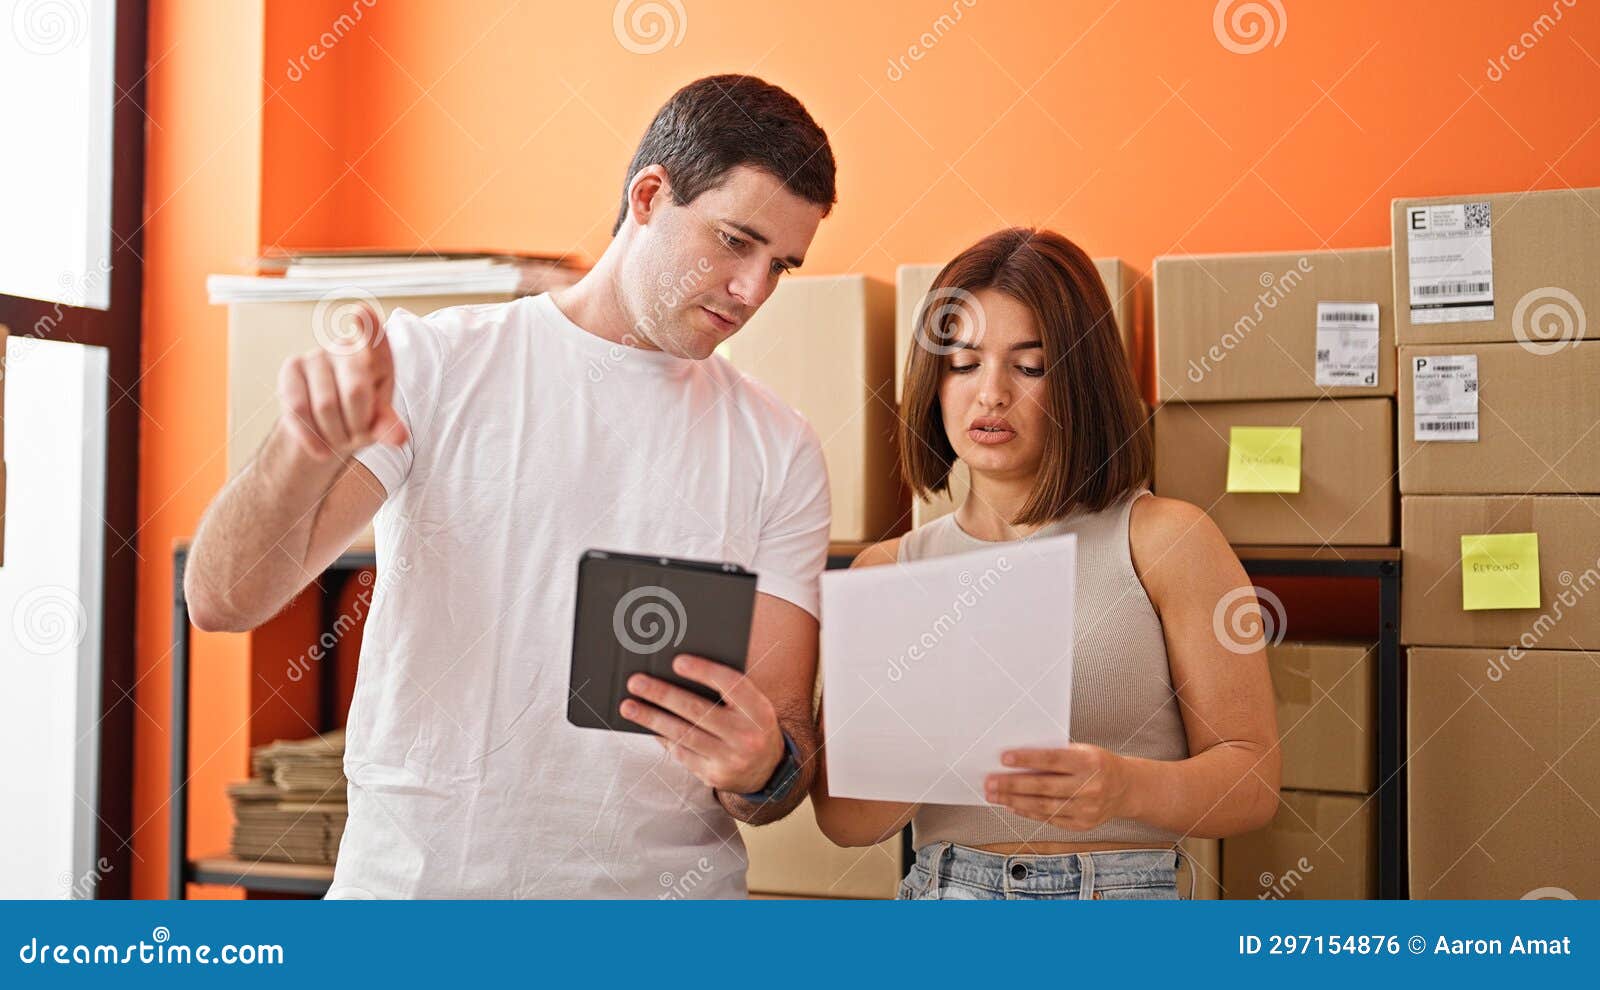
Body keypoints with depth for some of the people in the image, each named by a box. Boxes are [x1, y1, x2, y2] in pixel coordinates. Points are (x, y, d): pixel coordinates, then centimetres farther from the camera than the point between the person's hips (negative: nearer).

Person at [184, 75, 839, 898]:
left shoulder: (779, 455, 2)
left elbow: (789, 733, 1)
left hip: (660, 879, 2)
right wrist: (310, 449, -28)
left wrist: (763, 768, -22)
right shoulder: (430, 363, -2)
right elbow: (222, 600, -10)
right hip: (414, 871, -1)